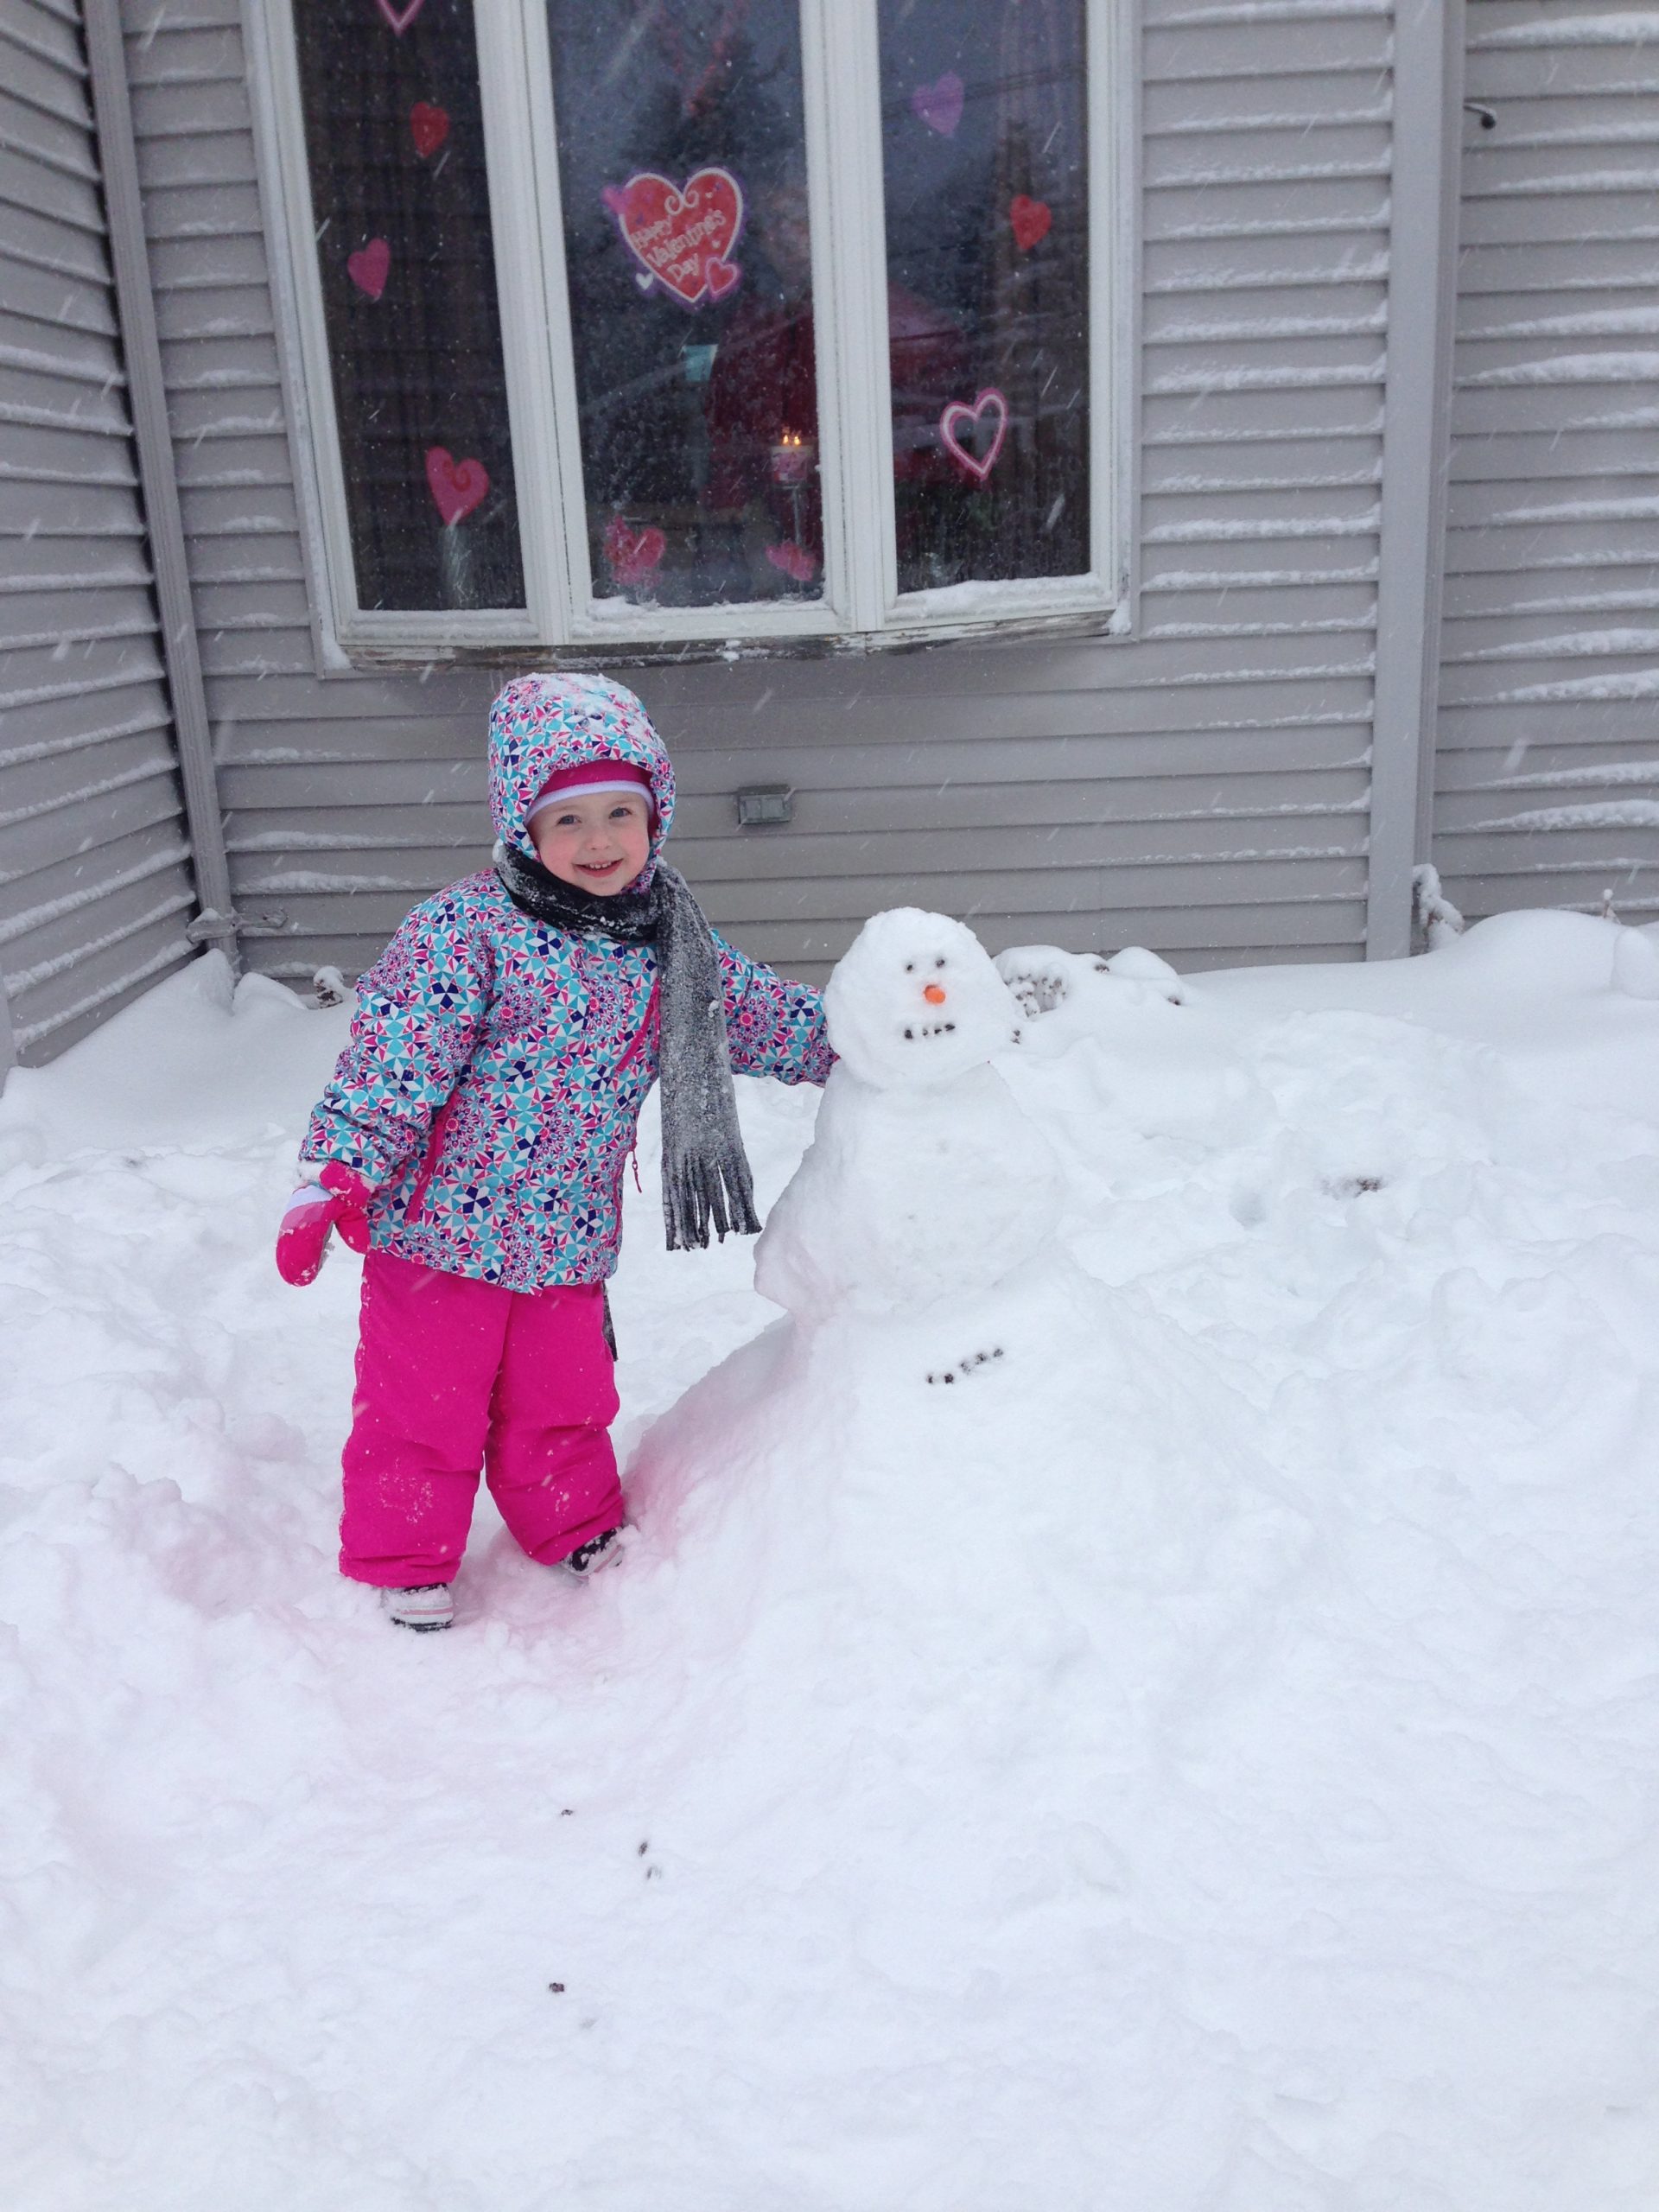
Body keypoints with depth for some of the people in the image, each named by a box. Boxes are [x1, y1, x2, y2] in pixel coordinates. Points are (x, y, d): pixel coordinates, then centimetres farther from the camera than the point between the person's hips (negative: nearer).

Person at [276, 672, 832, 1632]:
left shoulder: (670, 941, 3)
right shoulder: (469, 926, -16)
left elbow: (761, 1011, 16)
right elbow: (394, 1056, -18)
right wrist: (336, 1175, -24)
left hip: (568, 1238, 5)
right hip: (443, 1220, -4)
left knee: (564, 1398, 20)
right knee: (425, 1400, 9)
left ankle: (582, 1532, 42)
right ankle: (407, 1563, 29)